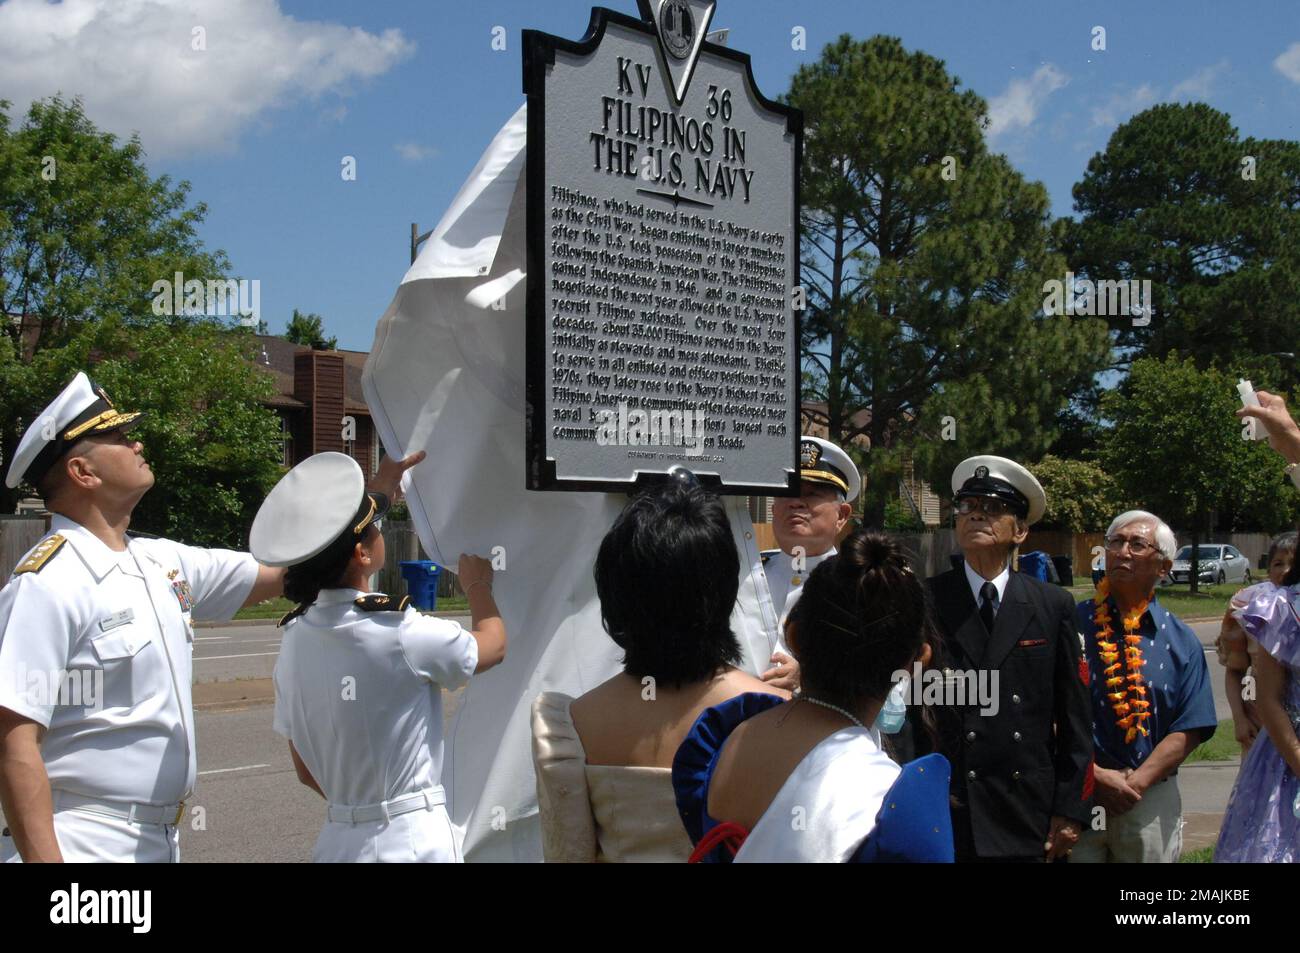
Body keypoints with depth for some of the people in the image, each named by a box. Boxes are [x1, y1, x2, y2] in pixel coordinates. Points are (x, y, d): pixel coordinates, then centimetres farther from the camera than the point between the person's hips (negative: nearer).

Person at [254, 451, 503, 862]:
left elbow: (305, 771, 9)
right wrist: (477, 587, 20)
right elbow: (493, 645, 3)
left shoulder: (295, 639, 1)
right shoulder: (400, 634, -17)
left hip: (338, 840, 6)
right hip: (412, 839, -6)